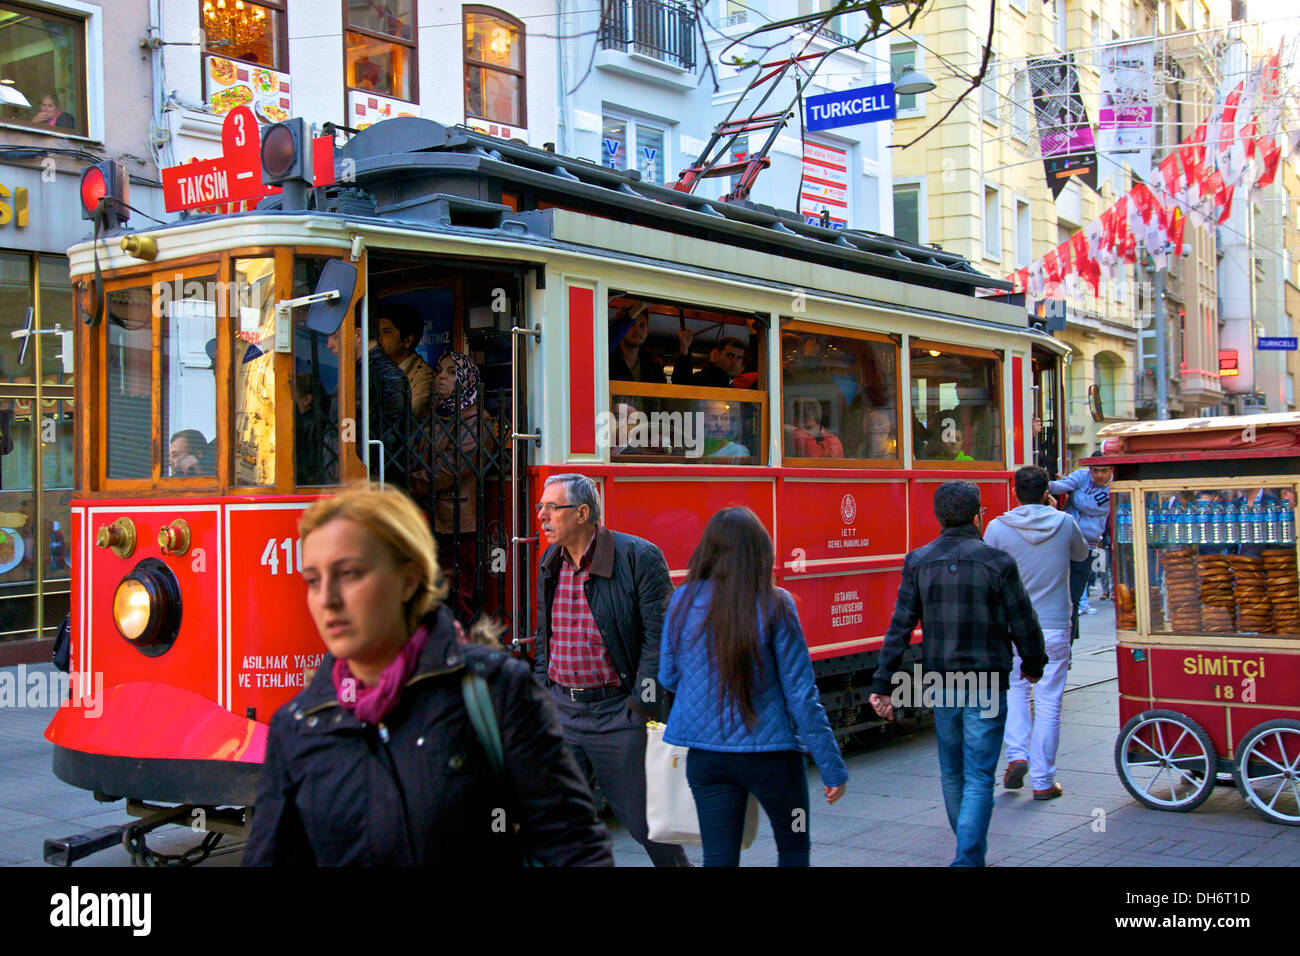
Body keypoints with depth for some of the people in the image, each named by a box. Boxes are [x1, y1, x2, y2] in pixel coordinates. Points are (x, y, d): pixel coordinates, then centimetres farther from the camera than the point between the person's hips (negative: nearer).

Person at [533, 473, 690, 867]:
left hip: (617, 714, -5)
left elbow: (660, 636, -12)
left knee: (644, 820, 5)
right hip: (561, 712, 6)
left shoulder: (639, 557, -12)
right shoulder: (550, 563, 9)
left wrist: (644, 706, -15)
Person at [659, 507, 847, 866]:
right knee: (794, 847, 20)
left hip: (706, 753, 2)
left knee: (719, 857, 9)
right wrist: (832, 766, -4)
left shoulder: (683, 601, -5)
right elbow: (801, 692, -11)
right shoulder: (773, 605, -13)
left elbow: (668, 678, 6)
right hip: (770, 753, -2)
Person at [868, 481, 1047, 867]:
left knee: (952, 773, 19)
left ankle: (972, 851, 36)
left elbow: (900, 626, -4)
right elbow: (1023, 623, -4)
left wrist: (882, 684, -2)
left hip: (940, 682, 4)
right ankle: (968, 857, -10)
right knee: (978, 778, 0)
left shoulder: (917, 562, -2)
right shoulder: (997, 562, -10)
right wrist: (1033, 665, 15)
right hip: (987, 682, -4)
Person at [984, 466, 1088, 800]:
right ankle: (1043, 781, 9)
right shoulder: (1063, 523, -4)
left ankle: (1017, 754, 4)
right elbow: (1081, 553, 17)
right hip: (1054, 627, 0)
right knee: (1048, 703, 5)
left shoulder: (998, 527, -7)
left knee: (1014, 689, 21)